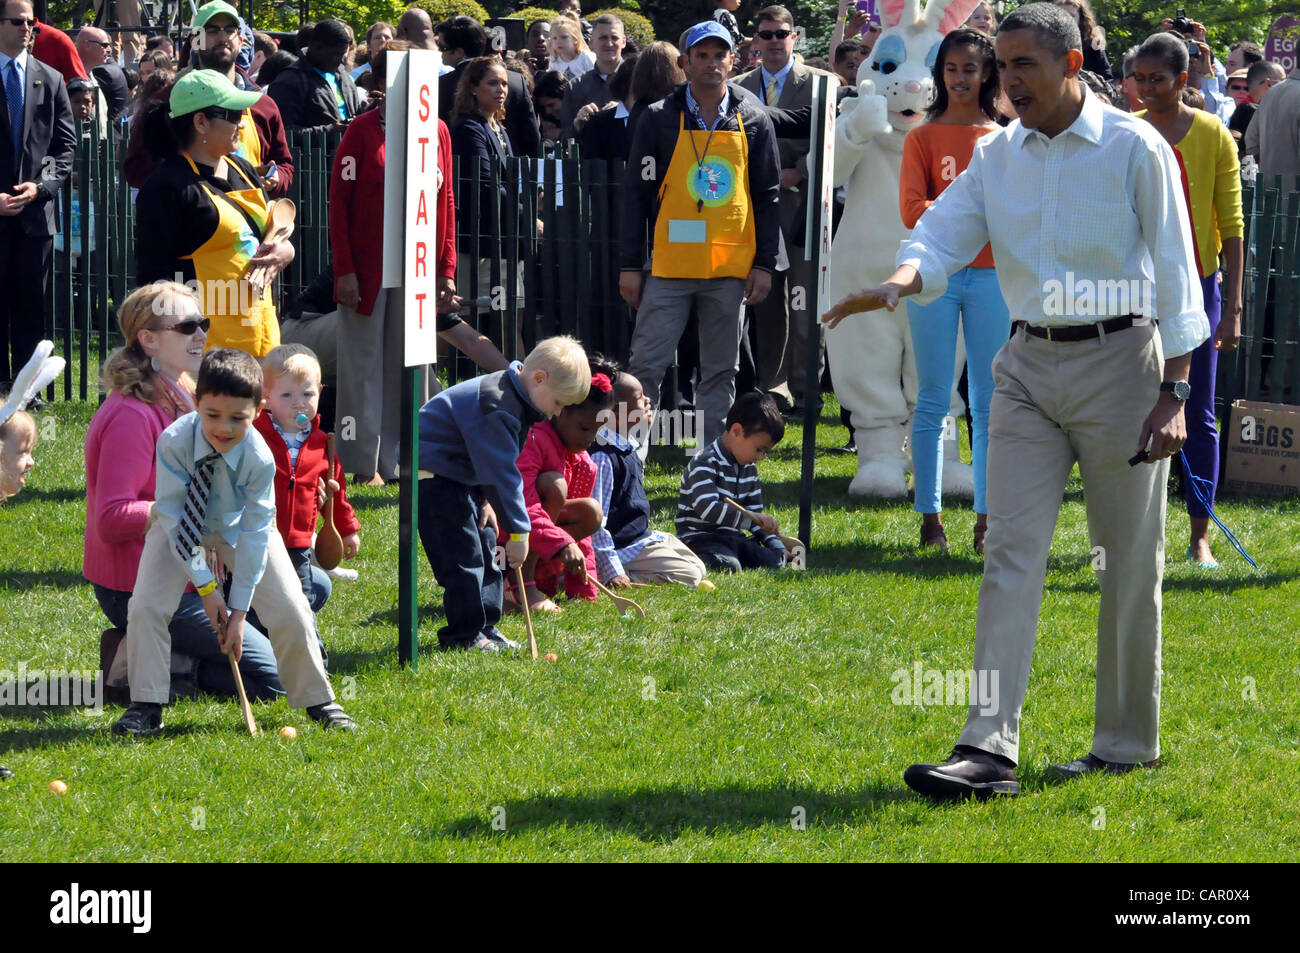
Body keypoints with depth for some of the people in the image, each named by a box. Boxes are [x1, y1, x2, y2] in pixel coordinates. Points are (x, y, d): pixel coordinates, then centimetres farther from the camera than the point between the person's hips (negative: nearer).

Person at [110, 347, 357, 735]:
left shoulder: (259, 458, -31)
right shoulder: (174, 442, -34)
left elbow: (254, 533, -24)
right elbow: (174, 516, -25)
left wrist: (239, 609, -24)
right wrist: (205, 586, -25)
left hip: (239, 526, 0)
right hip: (183, 526, 0)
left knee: (291, 613, -8)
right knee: (146, 606, -17)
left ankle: (317, 701, 14)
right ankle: (146, 707, -1)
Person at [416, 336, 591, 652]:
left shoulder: (513, 397, 5)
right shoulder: (497, 405, -29)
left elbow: (496, 464, 17)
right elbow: (501, 473, -28)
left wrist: (488, 501, 7)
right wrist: (518, 531, -25)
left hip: (458, 474, 11)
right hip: (433, 475, -11)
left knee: (485, 547, 12)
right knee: (463, 555, -12)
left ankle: (484, 628, 18)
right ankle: (464, 635, -5)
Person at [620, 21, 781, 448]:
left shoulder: (753, 121, 7)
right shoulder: (659, 119, 2)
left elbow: (768, 198, 9)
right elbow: (636, 194, 3)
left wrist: (764, 265, 2)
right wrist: (630, 266, -2)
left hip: (731, 269, 2)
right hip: (670, 266, -2)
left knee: (721, 372, 6)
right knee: (646, 366, -5)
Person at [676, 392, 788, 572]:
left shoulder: (749, 468, 14)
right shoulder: (705, 463, -15)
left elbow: (754, 510, 18)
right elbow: (708, 509, -28)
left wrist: (774, 541, 2)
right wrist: (751, 518, -32)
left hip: (732, 537, 7)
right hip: (699, 536, -7)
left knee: (774, 561, -16)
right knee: (729, 567, -35)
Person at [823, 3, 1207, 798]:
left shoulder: (1136, 149, -7)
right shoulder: (997, 156, 7)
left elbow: (1174, 271, -6)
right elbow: (943, 234, 0)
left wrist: (1175, 390, -10)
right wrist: (899, 282, -24)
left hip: (1119, 357, -4)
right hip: (1030, 366, 4)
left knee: (1129, 565, 4)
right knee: (1011, 553, -6)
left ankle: (1129, 745, 17)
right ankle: (989, 750, -12)